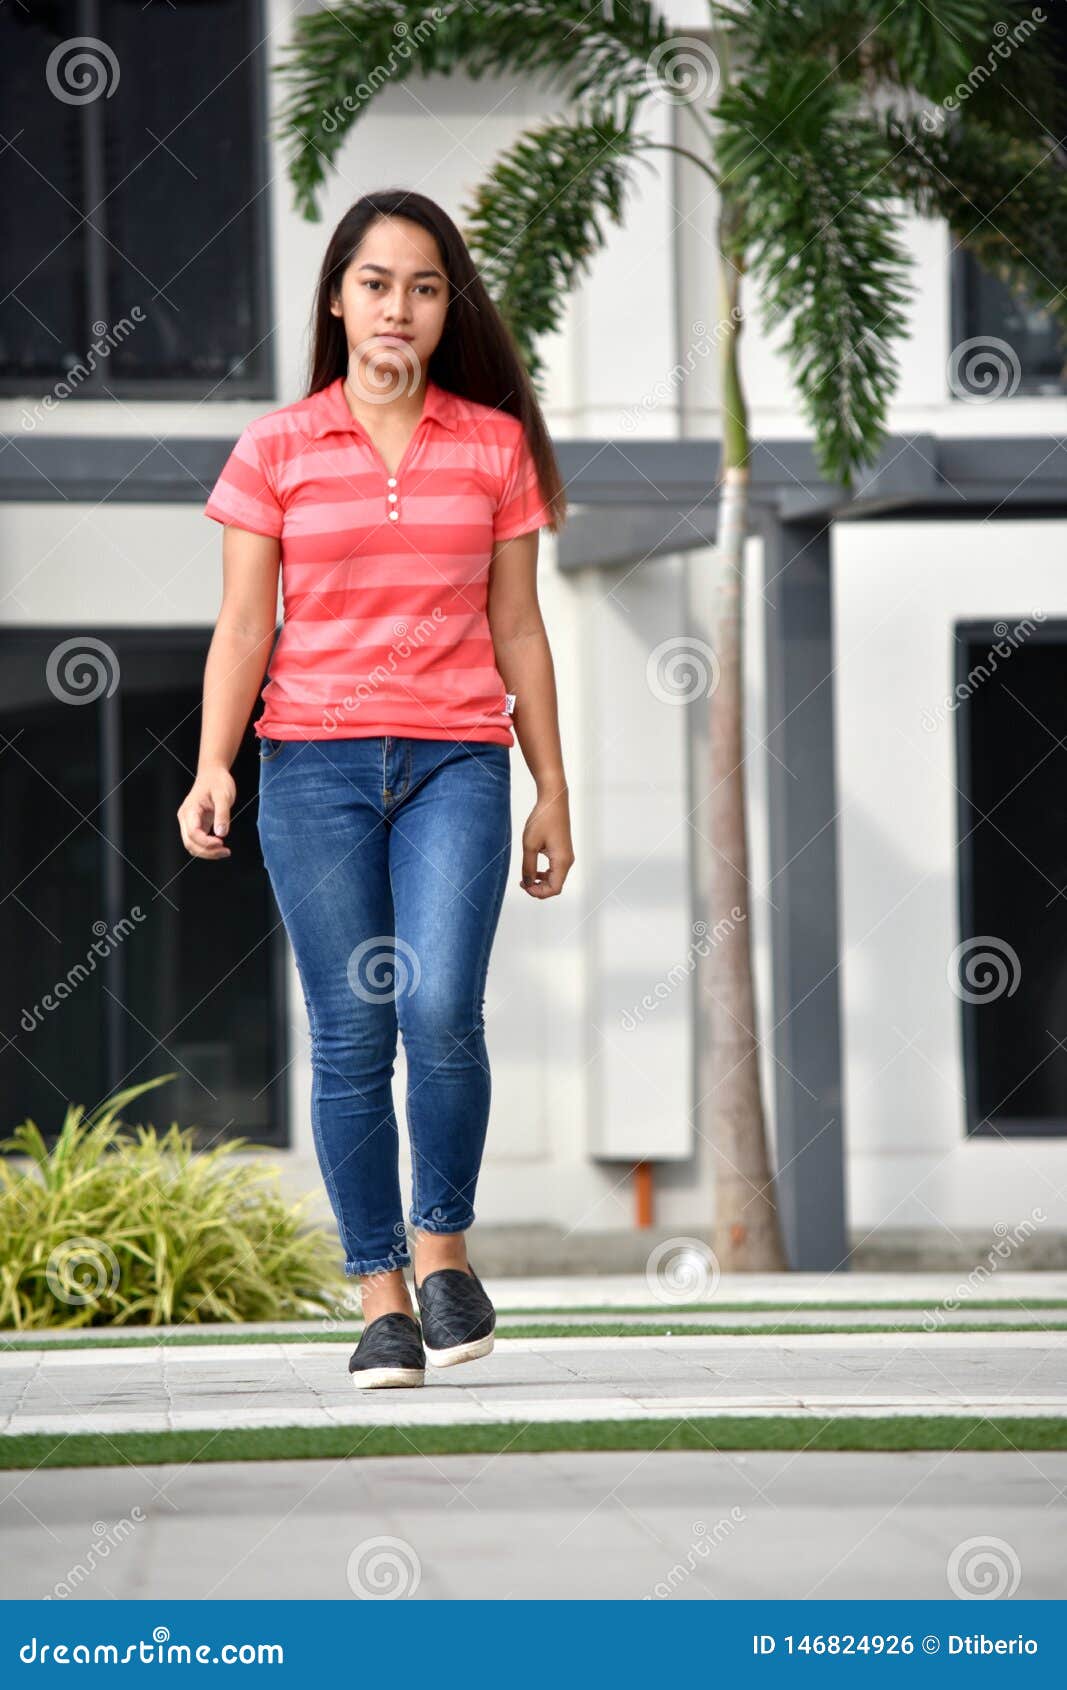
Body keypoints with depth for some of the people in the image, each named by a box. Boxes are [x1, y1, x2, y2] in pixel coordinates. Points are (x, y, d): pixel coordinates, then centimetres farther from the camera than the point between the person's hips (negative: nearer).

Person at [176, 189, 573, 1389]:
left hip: (457, 760, 0)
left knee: (440, 1011, -17)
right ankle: (380, 1294, 6)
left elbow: (517, 631, 11)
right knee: (349, 1035, -2)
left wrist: (552, 791, 10)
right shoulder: (277, 450, 5)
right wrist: (212, 767, -9)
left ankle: (442, 1243, 5)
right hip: (314, 761, 0)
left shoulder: (494, 446, 8)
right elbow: (243, 627, 4)